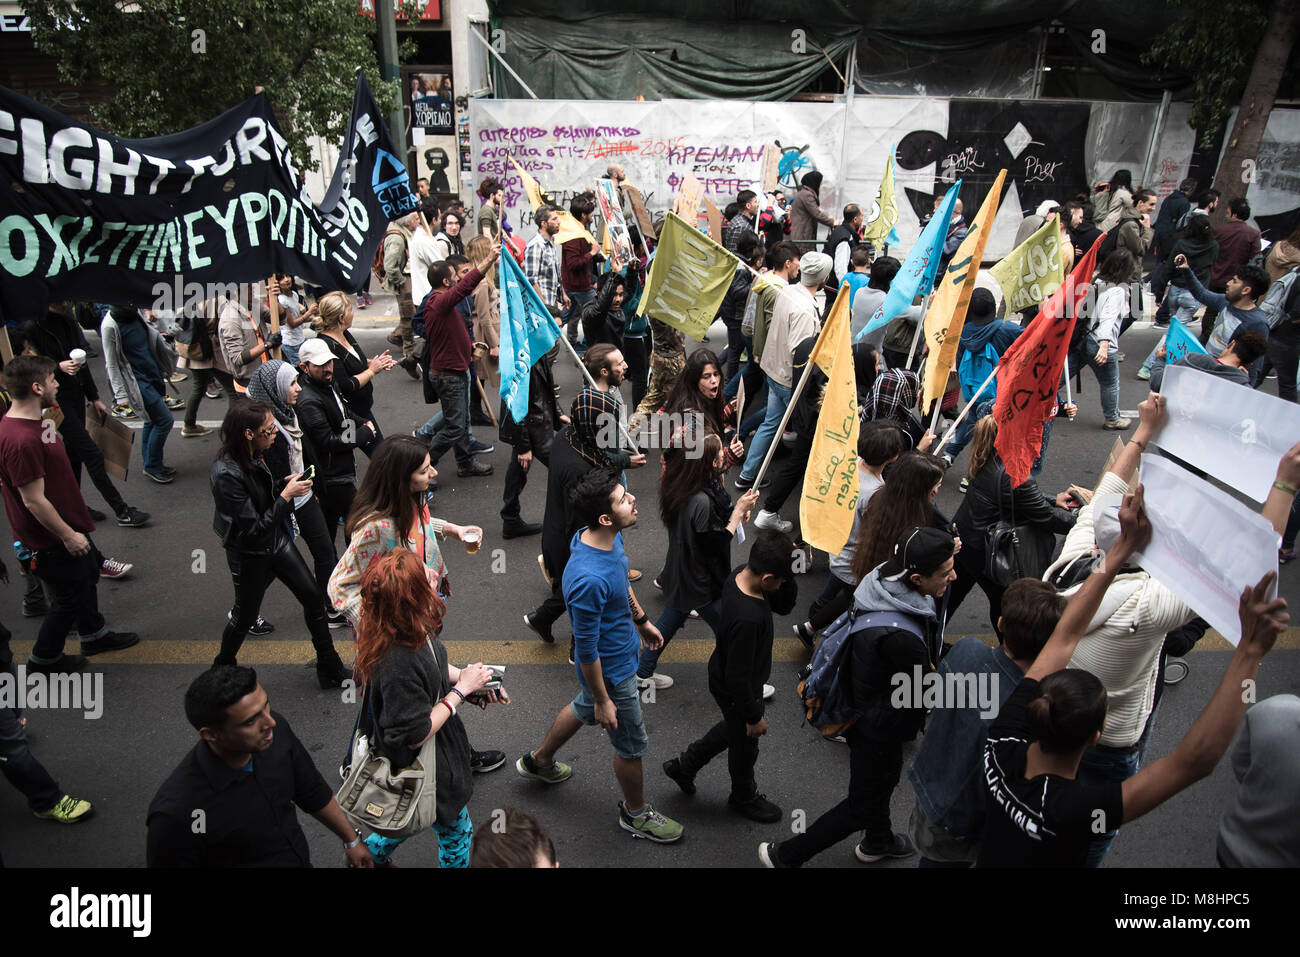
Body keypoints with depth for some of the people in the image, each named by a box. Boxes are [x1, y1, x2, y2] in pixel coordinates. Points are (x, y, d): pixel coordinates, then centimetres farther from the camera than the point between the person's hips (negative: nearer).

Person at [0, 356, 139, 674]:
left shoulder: (31, 421, 0)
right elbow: (34, 501, -28)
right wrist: (68, 535, -21)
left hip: (69, 523, 10)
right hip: (51, 540, -10)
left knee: (88, 577, 27)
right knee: (70, 597, 9)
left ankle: (94, 635, 48)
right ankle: (44, 658, 31)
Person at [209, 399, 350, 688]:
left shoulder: (254, 457, -7)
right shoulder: (226, 474, -31)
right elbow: (252, 530, -28)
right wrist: (286, 496, -26)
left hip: (276, 540, 7)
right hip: (249, 555, -7)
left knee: (313, 597, 7)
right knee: (245, 616, 14)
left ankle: (330, 669, 21)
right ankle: (223, 667, 45)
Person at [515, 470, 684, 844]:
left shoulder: (610, 537, -13)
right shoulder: (589, 580, -41)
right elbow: (586, 651, -28)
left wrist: (641, 619, 20)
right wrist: (604, 701, -17)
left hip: (620, 648, 9)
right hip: (612, 670, -9)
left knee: (584, 709, 33)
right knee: (632, 746, 15)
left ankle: (539, 760, 59)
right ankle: (636, 814, 43)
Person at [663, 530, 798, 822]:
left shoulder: (741, 573, -16)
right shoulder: (746, 619, -42)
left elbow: (783, 605, -2)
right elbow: (738, 678, -31)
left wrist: (790, 569, -21)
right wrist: (754, 717, -16)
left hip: (722, 676, 8)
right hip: (737, 692, -8)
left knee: (734, 728, 33)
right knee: (745, 745, 21)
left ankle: (684, 765, 49)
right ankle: (744, 798, 50)